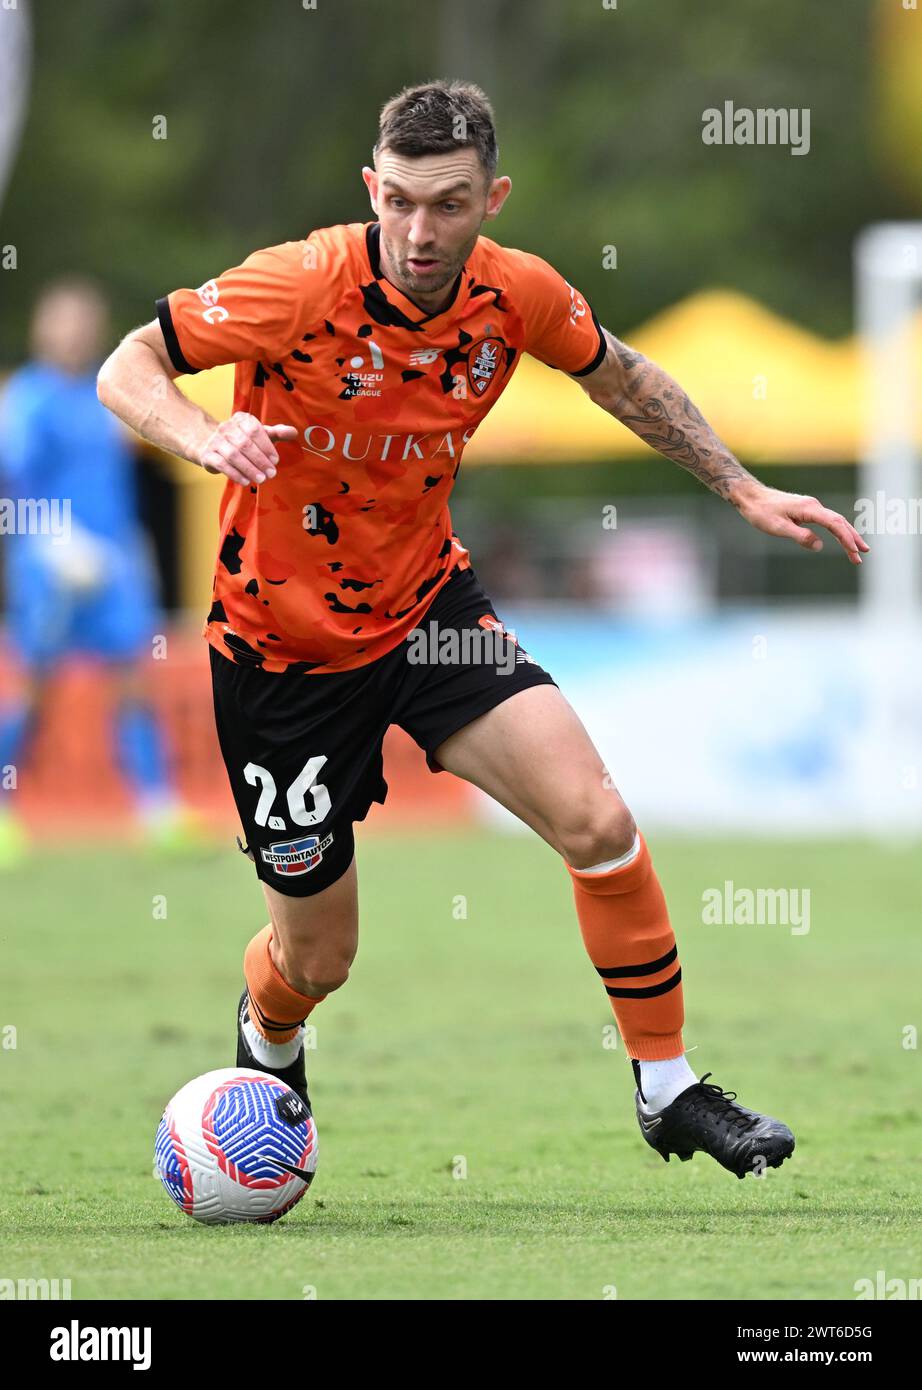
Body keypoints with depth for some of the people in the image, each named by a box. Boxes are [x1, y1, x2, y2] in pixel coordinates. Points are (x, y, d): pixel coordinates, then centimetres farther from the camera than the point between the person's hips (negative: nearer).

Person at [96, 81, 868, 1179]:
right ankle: (267, 1048, 45)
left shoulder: (518, 294, -12)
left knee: (597, 822, -16)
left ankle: (668, 1092, 1)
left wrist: (743, 492, 8)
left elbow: (620, 378, 10)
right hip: (281, 646, -3)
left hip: (429, 611, 3)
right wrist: (206, 439, -42)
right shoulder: (302, 285, -26)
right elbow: (126, 369, -21)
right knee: (317, 955, 7)